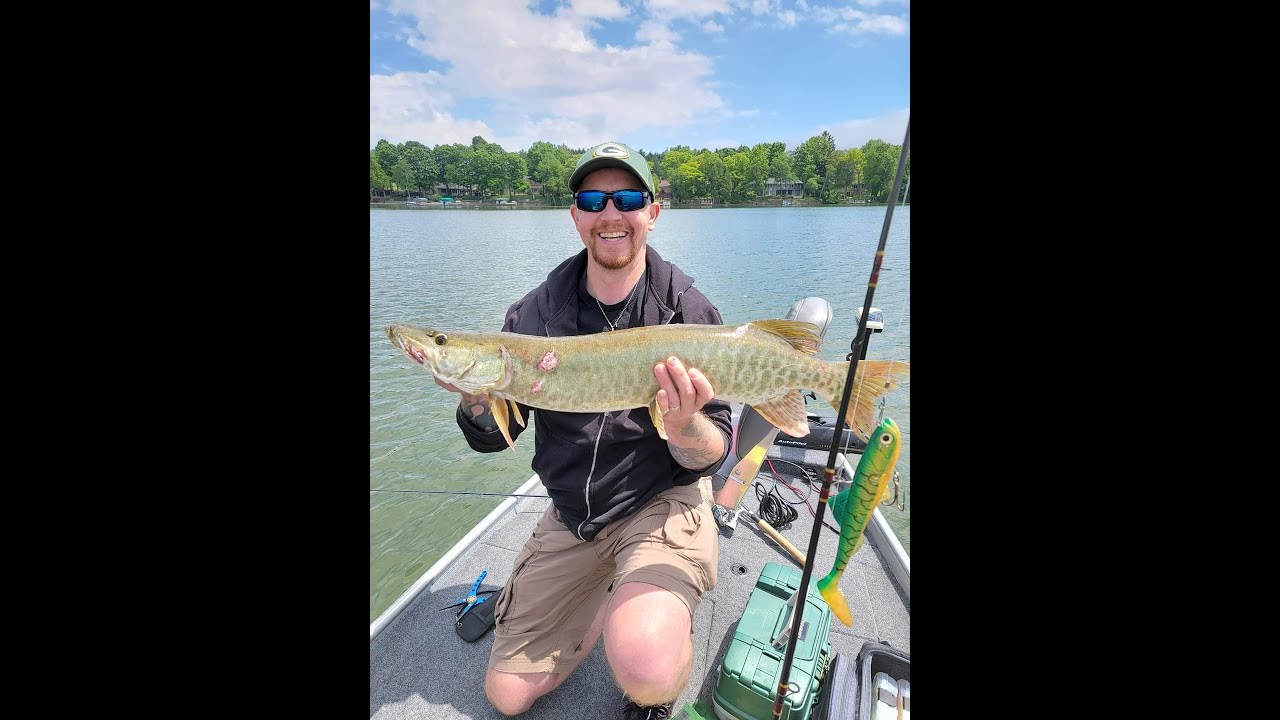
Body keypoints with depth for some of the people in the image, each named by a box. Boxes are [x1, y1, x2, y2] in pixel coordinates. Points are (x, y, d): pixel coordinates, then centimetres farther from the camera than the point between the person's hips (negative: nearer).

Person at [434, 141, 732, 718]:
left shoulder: (688, 312, -13)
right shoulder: (536, 312, -5)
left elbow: (712, 459, -13)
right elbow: (493, 437, -2)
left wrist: (685, 425, -35)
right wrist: (476, 395, -24)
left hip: (661, 502, -3)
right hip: (571, 515, 4)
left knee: (644, 668, -29)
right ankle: (612, 592, 34)